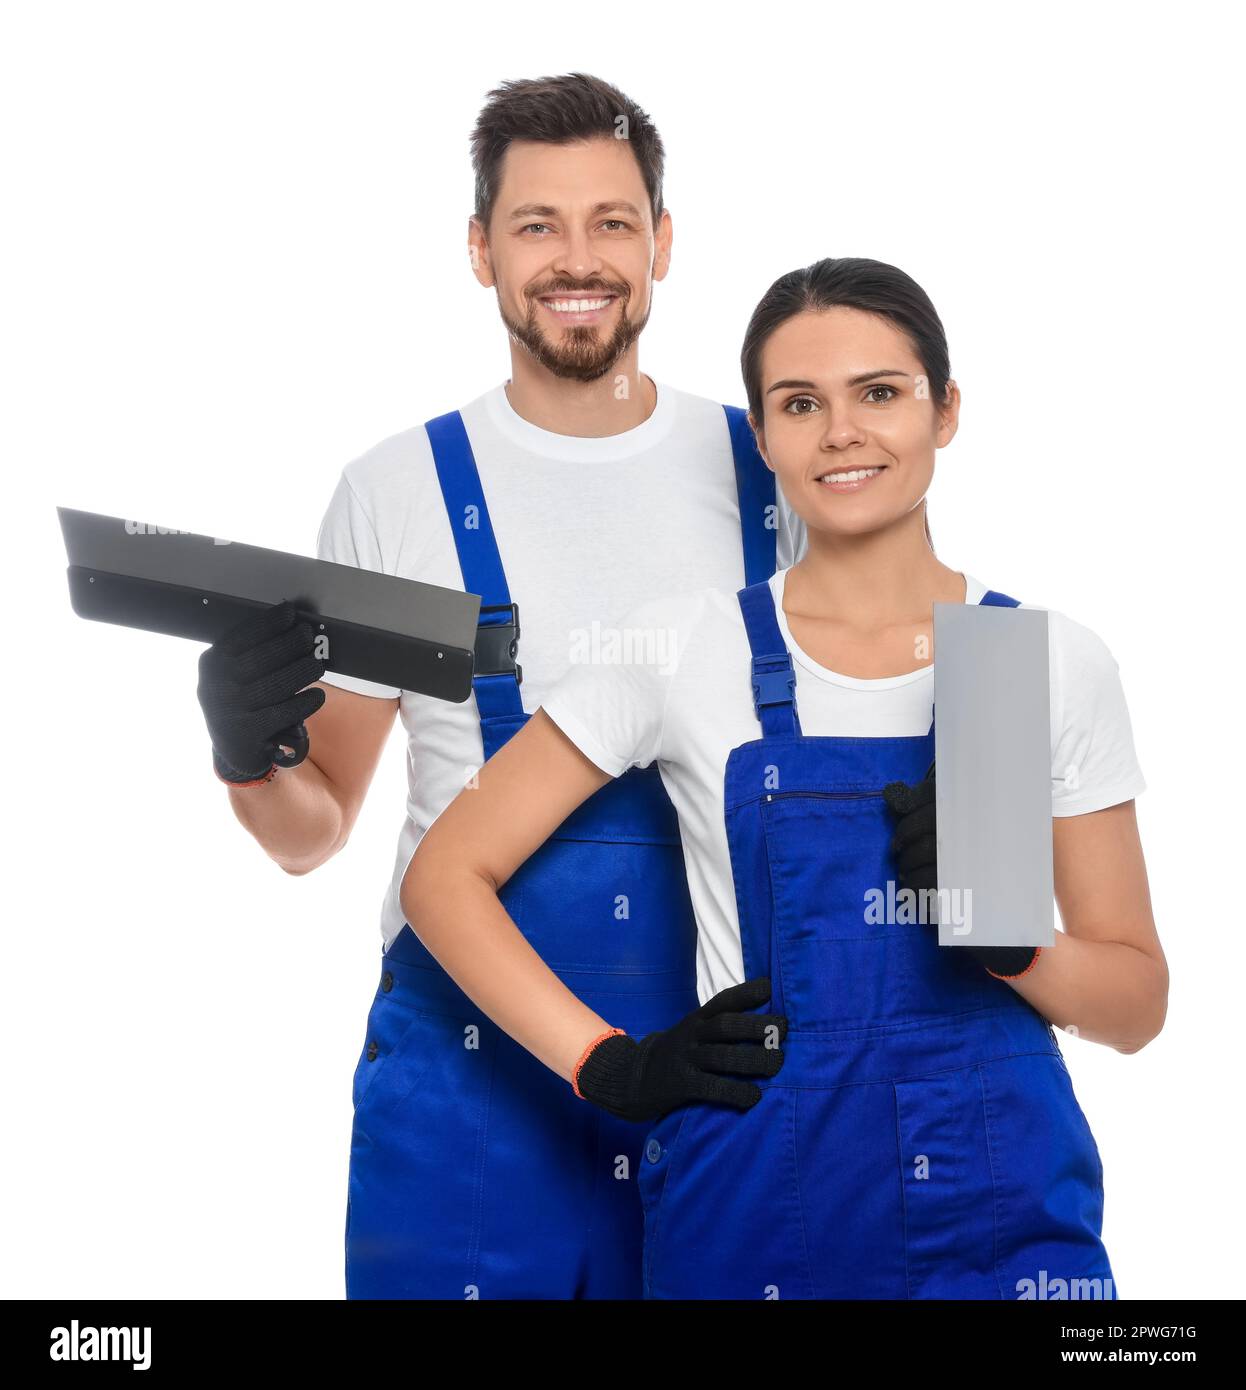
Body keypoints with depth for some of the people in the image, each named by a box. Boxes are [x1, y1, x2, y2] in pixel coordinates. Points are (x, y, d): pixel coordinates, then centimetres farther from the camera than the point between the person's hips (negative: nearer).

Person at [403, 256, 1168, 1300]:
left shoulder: (1054, 661, 1)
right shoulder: (683, 647, -2)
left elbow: (1138, 1004, 5)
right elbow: (447, 874, 1)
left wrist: (1008, 934, -15)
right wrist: (613, 1068, -8)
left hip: (1008, 1208, 1)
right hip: (757, 1207, 0)